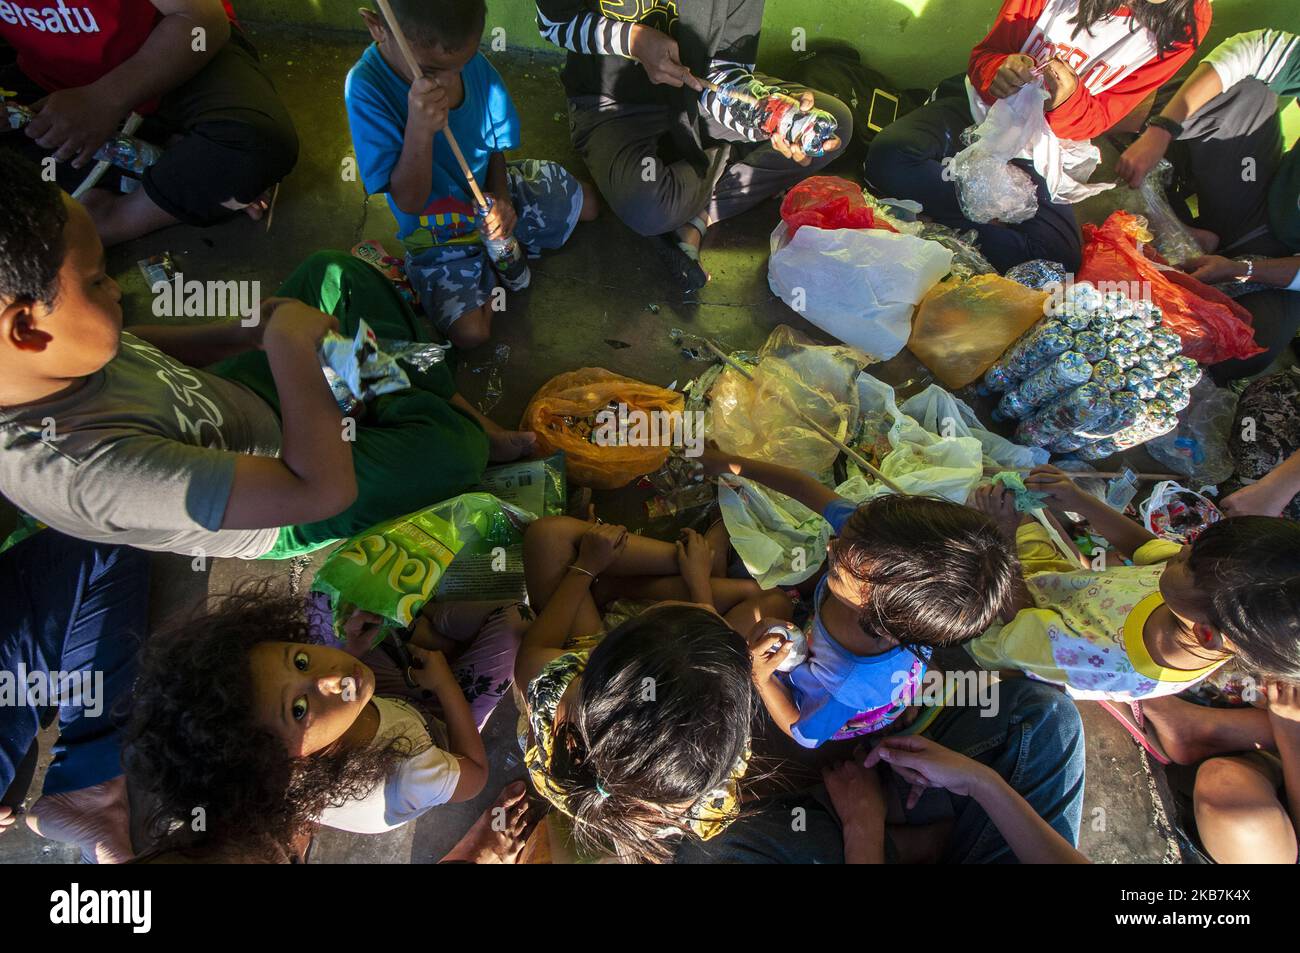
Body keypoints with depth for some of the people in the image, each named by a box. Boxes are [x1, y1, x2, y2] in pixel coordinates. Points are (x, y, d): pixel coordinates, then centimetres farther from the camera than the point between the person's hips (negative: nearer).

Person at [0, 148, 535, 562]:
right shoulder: (86, 467, -43)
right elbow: (323, 490, -45)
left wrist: (240, 333, -13)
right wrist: (290, 344, -35)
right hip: (280, 520, -7)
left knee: (334, 274, 8)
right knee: (455, 445, -18)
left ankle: (450, 400, 16)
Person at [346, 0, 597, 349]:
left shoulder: (475, 64, -18)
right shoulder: (366, 88, -30)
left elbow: (495, 146, -1)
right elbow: (409, 202, -29)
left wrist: (501, 198, -21)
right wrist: (419, 128, -44)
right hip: (435, 232, -4)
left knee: (587, 203, 9)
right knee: (470, 332, -20)